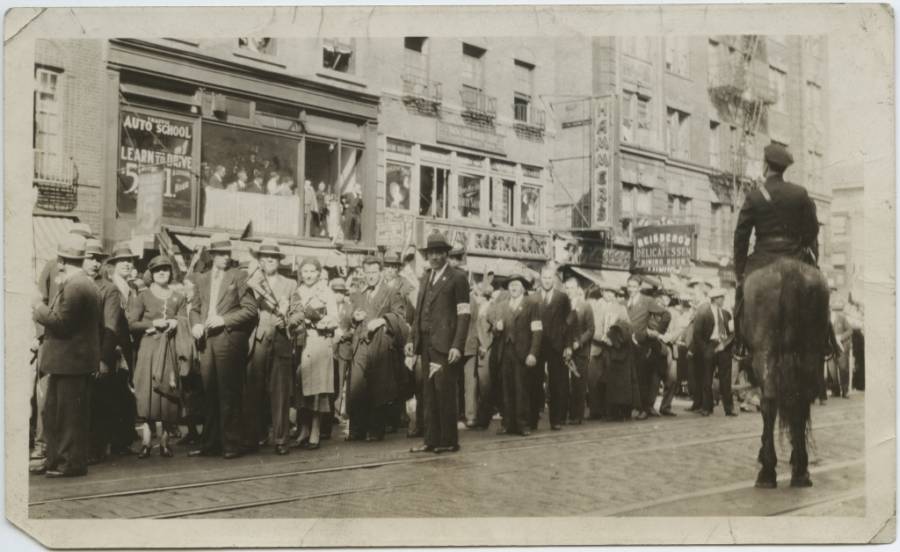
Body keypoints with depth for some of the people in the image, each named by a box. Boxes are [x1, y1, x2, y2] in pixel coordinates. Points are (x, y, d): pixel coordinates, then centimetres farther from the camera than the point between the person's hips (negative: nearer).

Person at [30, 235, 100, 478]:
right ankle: (55, 459, 23)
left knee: (71, 414, -2)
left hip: (71, 360, -11)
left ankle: (73, 463, 6)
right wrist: (42, 307, 5)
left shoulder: (75, 286, -18)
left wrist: (38, 304, -10)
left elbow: (60, 321, -21)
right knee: (52, 412, 16)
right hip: (65, 359, 11)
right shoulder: (79, 282, 15)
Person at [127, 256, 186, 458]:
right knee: (146, 392, -8)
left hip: (170, 349, 2)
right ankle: (145, 441, -6)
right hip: (148, 348, -2)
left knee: (168, 393, 0)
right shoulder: (143, 296, 4)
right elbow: (132, 323, -1)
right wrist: (154, 323, -11)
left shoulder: (178, 298, 12)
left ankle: (164, 441, 6)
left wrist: (175, 324, -9)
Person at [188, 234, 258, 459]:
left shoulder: (239, 276, 2)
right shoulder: (203, 279, 17)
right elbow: (194, 308, 21)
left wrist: (224, 320, -11)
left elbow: (251, 309, -4)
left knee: (229, 395, -4)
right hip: (207, 341, 5)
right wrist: (195, 324, 1)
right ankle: (210, 443, 14)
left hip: (229, 340, -5)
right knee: (209, 394, 6)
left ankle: (231, 445, 2)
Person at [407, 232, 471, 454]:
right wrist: (413, 339, 11)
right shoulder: (425, 278, 18)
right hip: (426, 344, 7)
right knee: (429, 393, 8)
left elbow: (463, 315, -9)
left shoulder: (457, 277, -3)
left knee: (445, 392, -4)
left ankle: (449, 441, 5)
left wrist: (457, 346, -16)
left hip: (445, 344, -6)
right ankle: (432, 440, 13)